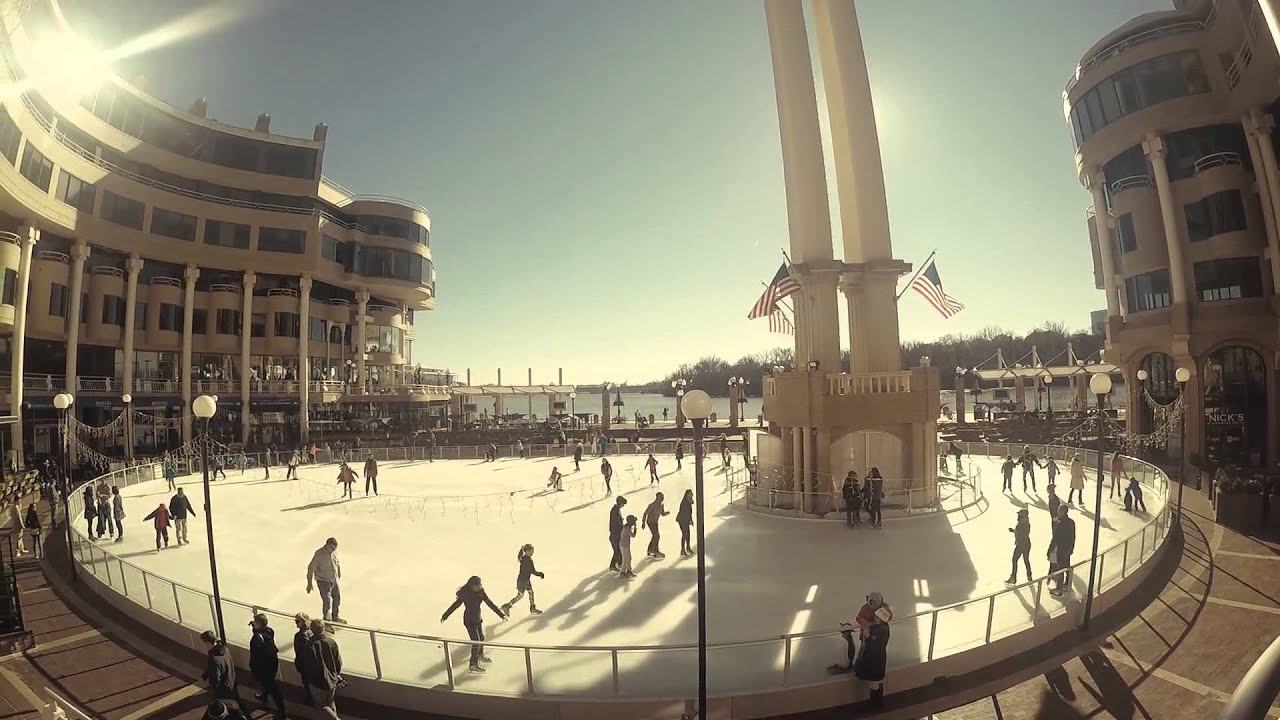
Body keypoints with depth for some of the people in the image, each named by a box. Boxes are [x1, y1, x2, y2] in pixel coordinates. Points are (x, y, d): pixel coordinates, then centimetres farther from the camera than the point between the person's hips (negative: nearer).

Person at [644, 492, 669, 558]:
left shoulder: (661, 505, 0)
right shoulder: (652, 505, -24)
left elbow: (662, 514, 12)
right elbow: (645, 513, -21)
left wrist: (667, 513, -10)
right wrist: (643, 522, -24)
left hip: (655, 522, 8)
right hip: (650, 522, -8)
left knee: (655, 536, 10)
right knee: (657, 536, -12)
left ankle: (650, 551, 20)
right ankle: (656, 551, -1)